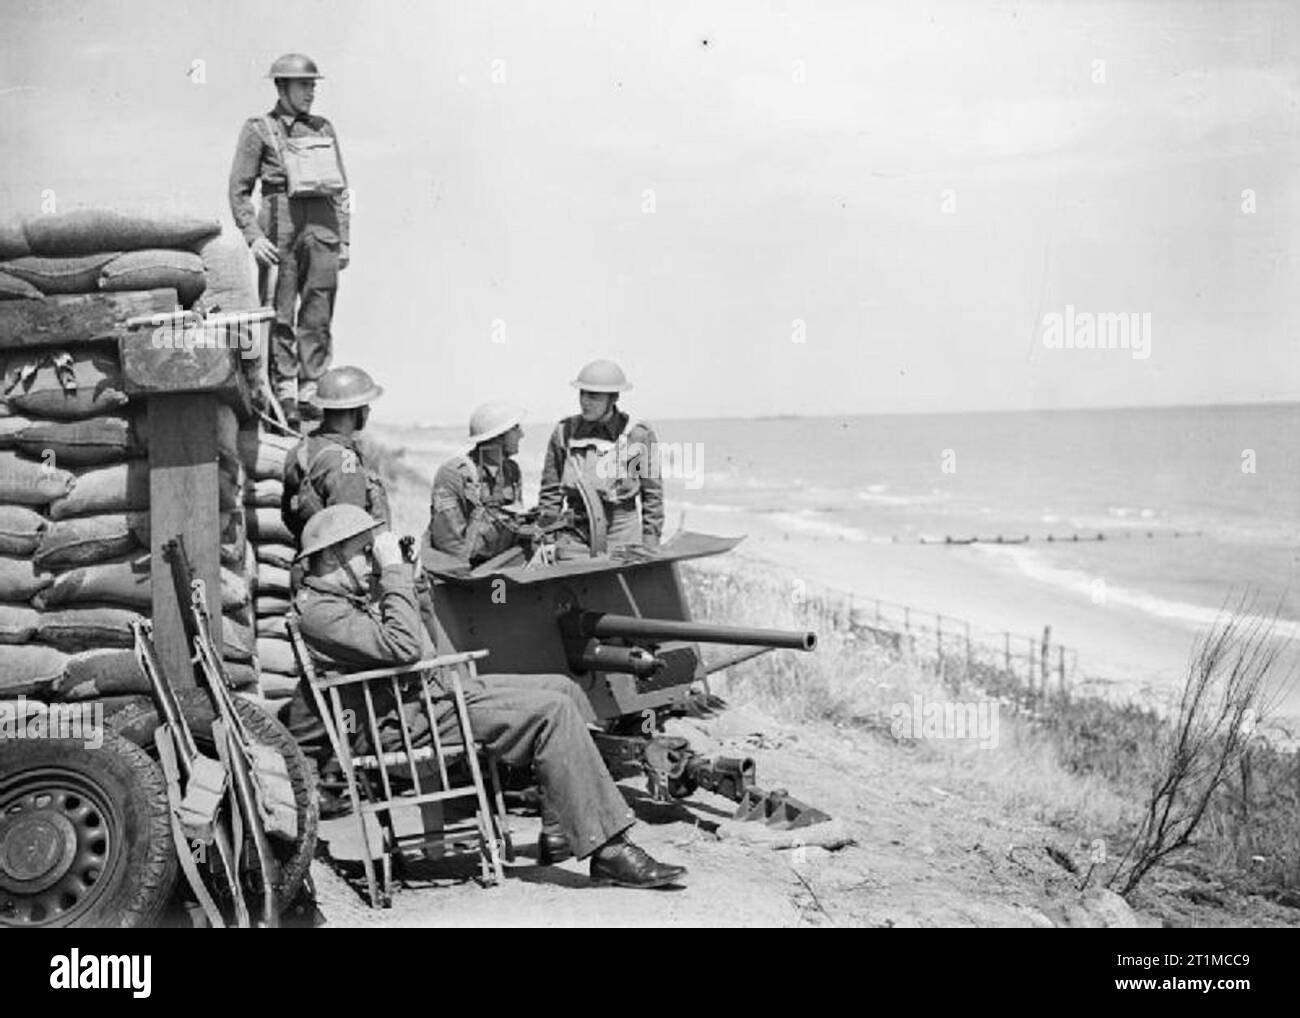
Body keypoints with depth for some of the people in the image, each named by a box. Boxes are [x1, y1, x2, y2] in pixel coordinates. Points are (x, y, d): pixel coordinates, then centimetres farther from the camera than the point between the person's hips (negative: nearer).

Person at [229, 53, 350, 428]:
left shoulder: (323, 129, 17)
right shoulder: (259, 129, 5)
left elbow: (341, 189, 18)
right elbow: (239, 189, 2)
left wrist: (344, 239, 12)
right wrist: (252, 234, -10)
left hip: (322, 227, 4)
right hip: (281, 228, -4)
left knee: (318, 316, 0)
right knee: (280, 317, -4)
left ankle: (310, 394, 5)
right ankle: (284, 397, 0)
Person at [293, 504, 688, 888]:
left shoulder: (356, 594, 20)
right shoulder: (317, 610, -13)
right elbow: (402, 647, -25)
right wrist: (394, 570, -18)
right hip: (405, 720, -11)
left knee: (561, 688, 8)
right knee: (551, 711, -21)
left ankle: (561, 830, 7)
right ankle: (607, 850, -19)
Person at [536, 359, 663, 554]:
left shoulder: (638, 436, -3)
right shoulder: (564, 432, 3)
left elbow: (652, 495, 2)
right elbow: (550, 491, 9)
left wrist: (649, 547, 0)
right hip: (576, 531, 2)